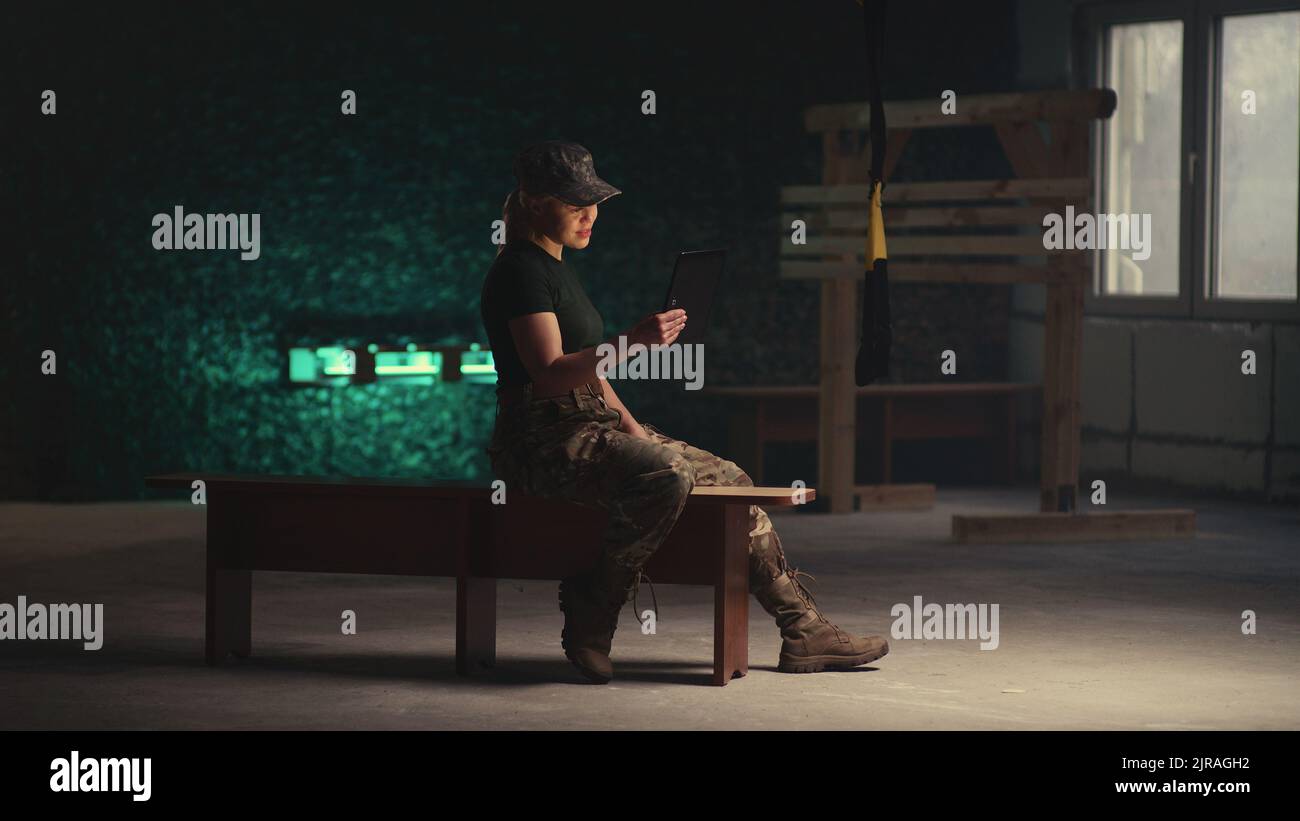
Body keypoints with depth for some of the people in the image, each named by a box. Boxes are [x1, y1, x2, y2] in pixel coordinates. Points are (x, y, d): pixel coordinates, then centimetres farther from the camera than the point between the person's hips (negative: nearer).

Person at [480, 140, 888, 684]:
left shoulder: (554, 270, 20)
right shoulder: (521, 271, -11)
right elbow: (550, 374, -22)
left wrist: (634, 428, 7)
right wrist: (634, 341, -31)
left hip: (588, 426, 10)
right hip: (543, 440, -10)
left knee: (729, 478, 2)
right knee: (664, 477, -34)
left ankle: (803, 632, 3)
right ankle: (589, 625, -22)